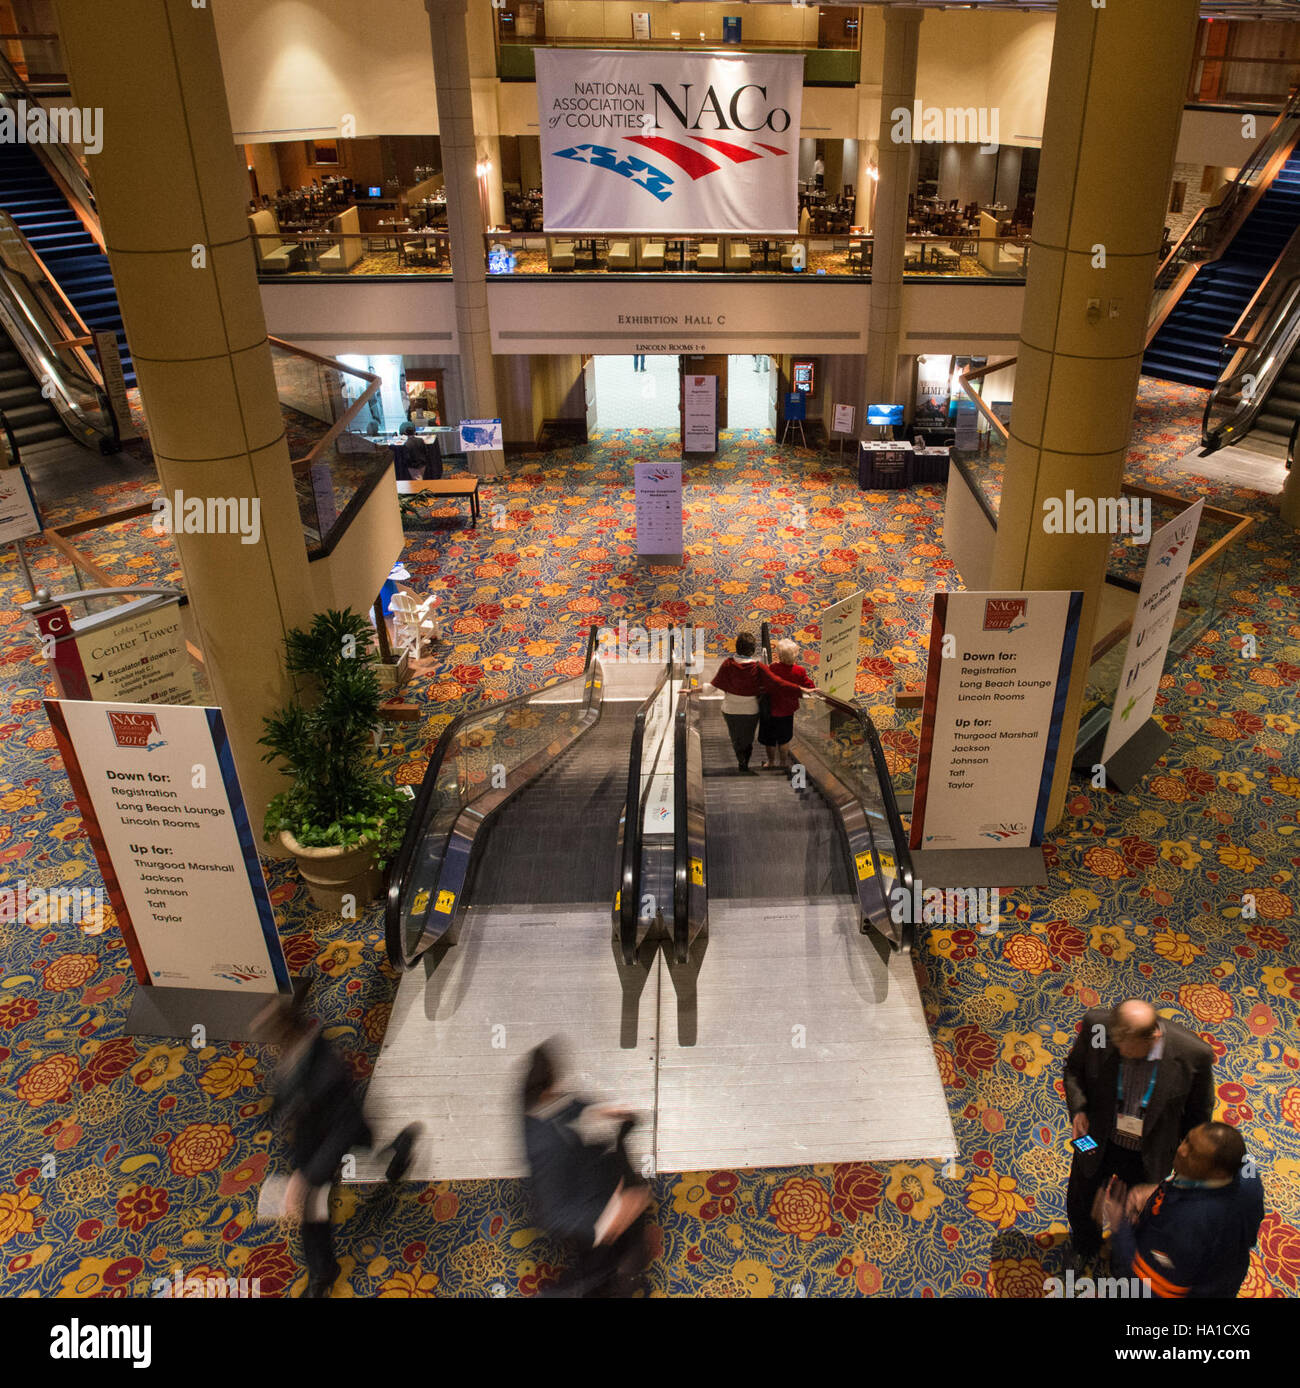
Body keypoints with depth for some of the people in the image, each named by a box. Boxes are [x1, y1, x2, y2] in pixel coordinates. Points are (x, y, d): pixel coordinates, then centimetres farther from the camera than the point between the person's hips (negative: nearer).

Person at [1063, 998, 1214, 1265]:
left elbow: (1198, 1113, -10)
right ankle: (1085, 1245, 63)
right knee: (1079, 1203, 27)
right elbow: (1074, 1068, -7)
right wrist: (1078, 1109, -22)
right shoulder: (1096, 1026, -29)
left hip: (1146, 1155, -1)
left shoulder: (1193, 1055, -31)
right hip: (1097, 1141, 1)